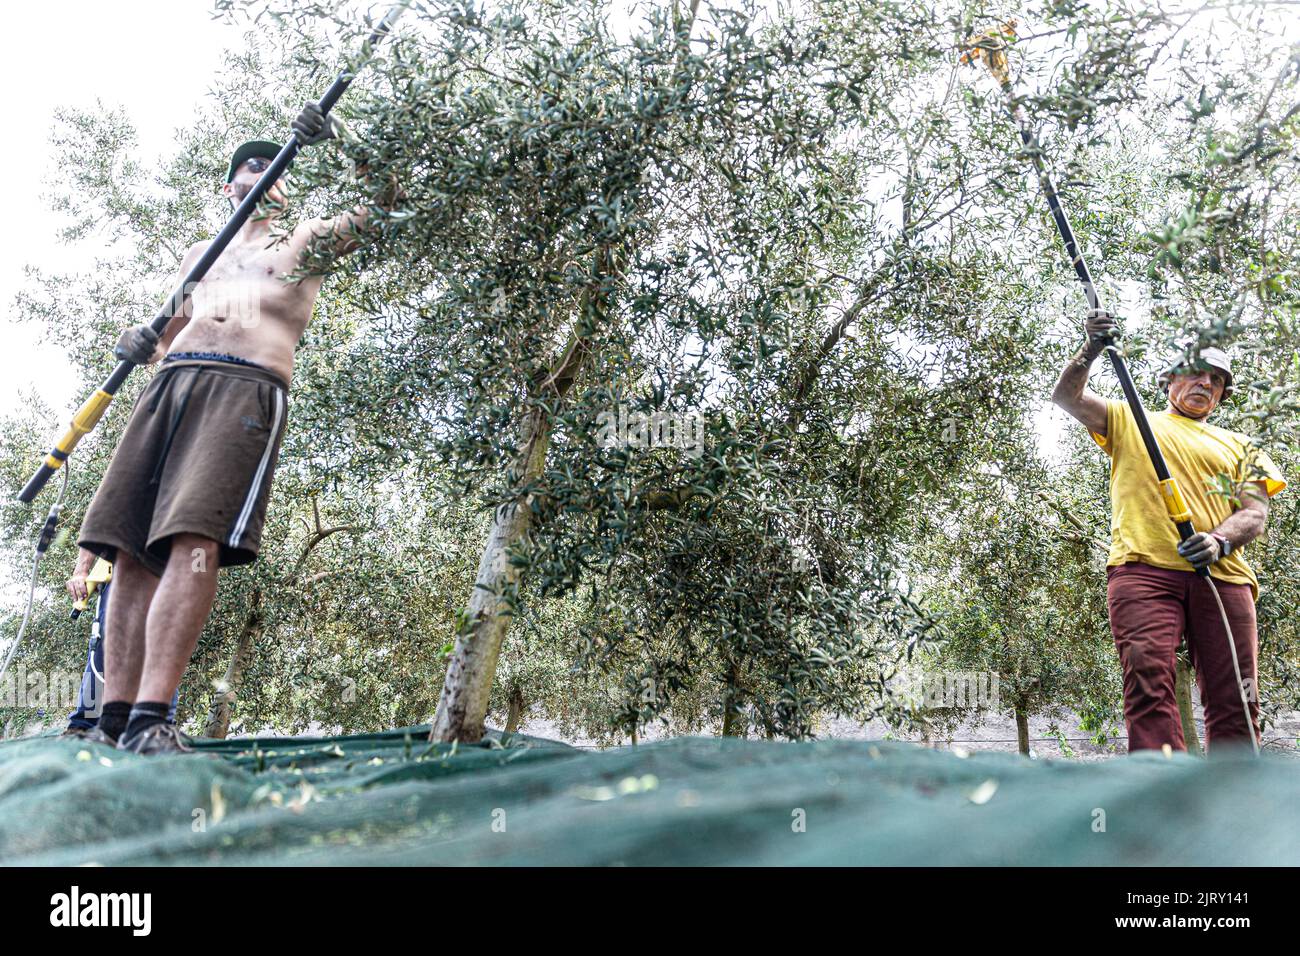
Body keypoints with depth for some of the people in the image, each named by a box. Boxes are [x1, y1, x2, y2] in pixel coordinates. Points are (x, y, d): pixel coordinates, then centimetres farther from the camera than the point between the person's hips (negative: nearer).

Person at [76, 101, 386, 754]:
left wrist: (335, 143, -7)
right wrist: (143, 344, 11)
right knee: (130, 548, -5)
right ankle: (115, 720, -2)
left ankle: (150, 718, -27)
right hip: (171, 382, 5)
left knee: (195, 539, -23)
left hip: (249, 388, -5)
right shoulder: (200, 254, 33)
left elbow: (373, 205, 7)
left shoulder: (306, 238, 22)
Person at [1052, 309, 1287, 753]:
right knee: (1149, 680, -20)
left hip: (1222, 575, 3)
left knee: (1234, 701, -6)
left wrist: (1220, 540, -9)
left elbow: (1255, 511, 13)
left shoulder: (1238, 446, 27)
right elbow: (1066, 396, 10)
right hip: (1143, 567, -3)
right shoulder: (1128, 421, 22)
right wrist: (1090, 350, -8)